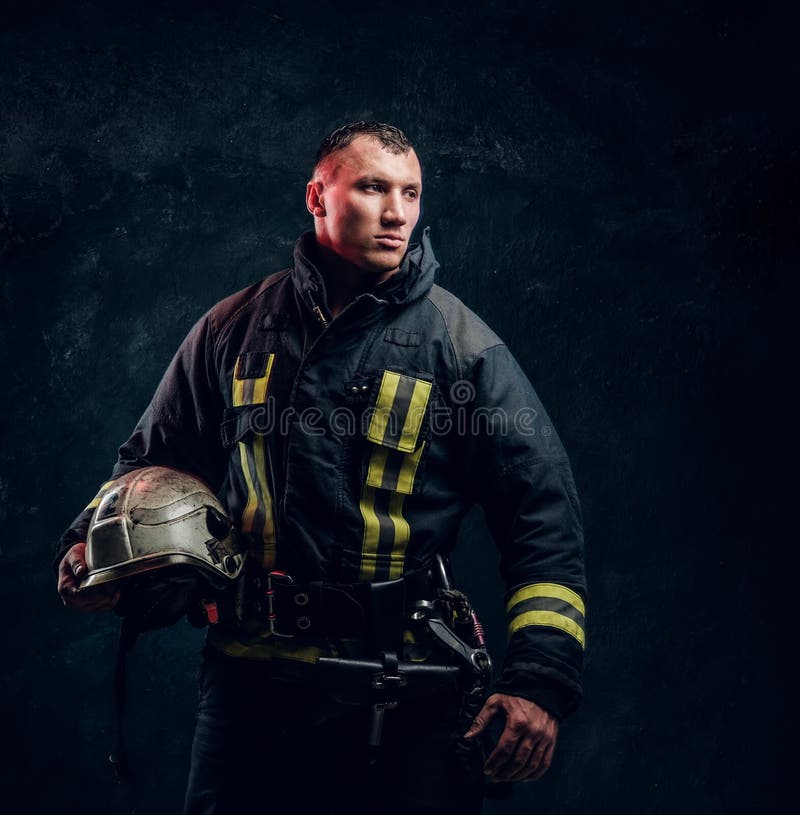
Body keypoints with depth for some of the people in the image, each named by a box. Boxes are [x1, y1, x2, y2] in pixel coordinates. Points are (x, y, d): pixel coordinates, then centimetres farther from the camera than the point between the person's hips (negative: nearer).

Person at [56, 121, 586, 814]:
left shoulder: (463, 346, -2)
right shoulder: (233, 330, 6)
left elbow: (544, 511, -4)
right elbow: (155, 461, 17)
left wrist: (539, 680, -13)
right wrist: (93, 545, -1)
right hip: (248, 684, 2)